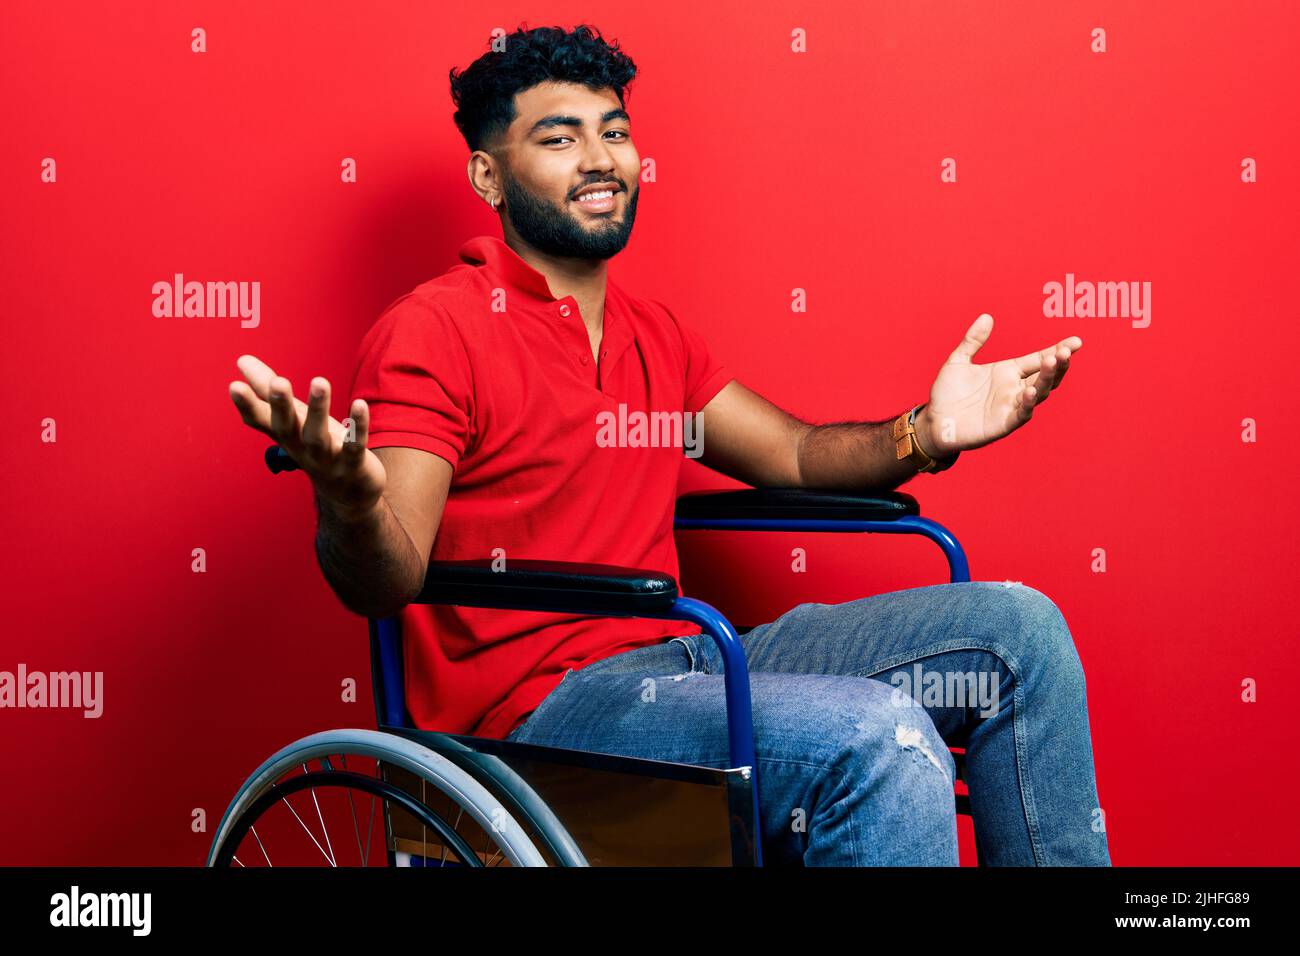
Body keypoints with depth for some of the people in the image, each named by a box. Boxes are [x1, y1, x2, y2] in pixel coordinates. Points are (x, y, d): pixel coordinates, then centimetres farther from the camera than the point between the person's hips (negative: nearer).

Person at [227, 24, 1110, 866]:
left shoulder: (655, 334, 17)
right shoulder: (433, 332, -8)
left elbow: (796, 455, 21)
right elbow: (387, 582, -17)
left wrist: (925, 433, 2)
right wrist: (350, 501, -41)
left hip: (681, 662, 8)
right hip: (535, 705, -8)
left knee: (1016, 627, -1)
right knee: (879, 740, -31)